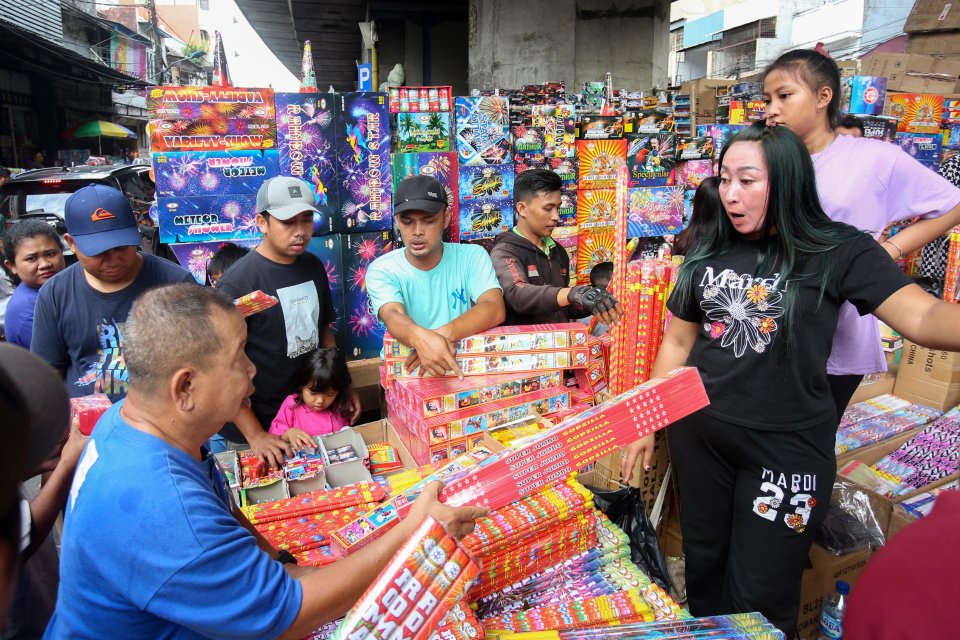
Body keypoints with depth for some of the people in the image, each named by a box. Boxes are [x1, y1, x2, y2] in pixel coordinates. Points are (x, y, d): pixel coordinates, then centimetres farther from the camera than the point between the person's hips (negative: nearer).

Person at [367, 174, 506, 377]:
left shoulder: (472, 256, -1)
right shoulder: (382, 270, -4)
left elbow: (495, 309, -15)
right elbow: (393, 316, -22)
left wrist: (445, 333, -32)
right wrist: (421, 338, -45)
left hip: (465, 368, 0)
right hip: (406, 371, 0)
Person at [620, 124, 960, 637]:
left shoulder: (838, 252, -8)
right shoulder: (708, 254, 4)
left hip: (786, 449, -3)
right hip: (697, 437, 4)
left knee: (759, 597, 8)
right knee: (704, 565, 19)